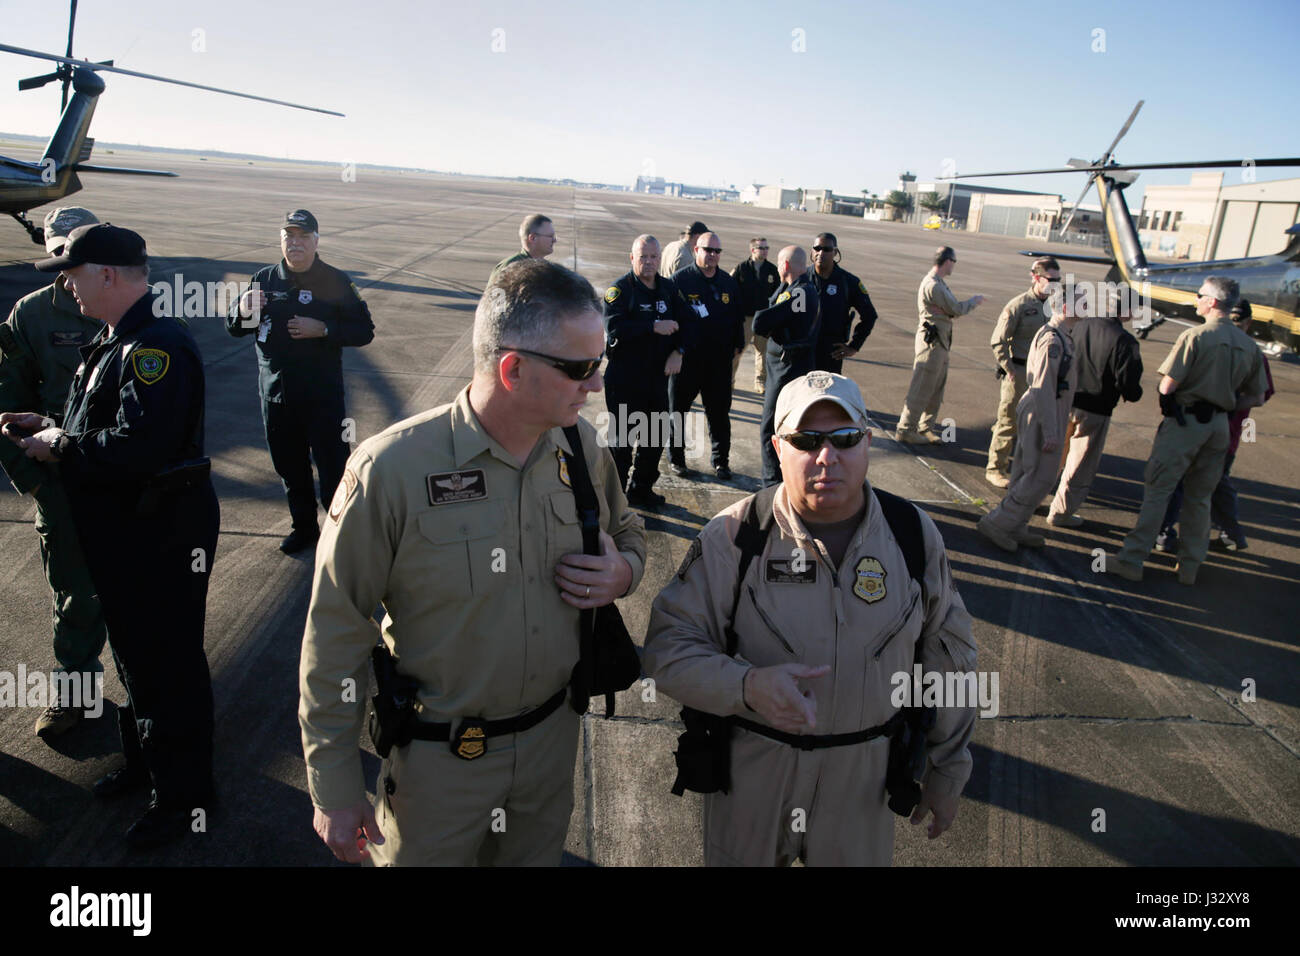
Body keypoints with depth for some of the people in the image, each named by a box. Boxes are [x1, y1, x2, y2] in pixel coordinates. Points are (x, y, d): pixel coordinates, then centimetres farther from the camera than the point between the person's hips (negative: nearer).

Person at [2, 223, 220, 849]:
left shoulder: (156, 347, -24)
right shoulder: (116, 341, 10)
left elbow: (136, 446, -33)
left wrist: (61, 448, -18)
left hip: (163, 538, -10)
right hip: (122, 533, 10)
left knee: (168, 665, 4)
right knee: (133, 651, 24)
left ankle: (182, 797, 22)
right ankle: (144, 759, 45)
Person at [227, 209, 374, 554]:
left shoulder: (335, 282, -4)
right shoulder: (264, 279, 6)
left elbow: (364, 331, -6)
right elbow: (233, 328, 12)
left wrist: (323, 329, -20)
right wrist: (243, 312, -12)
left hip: (322, 396, -4)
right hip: (276, 395, 4)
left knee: (333, 467, -3)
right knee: (289, 467, 16)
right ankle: (304, 526, 33)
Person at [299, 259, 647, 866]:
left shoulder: (580, 445, -9)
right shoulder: (391, 470, -24)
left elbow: (627, 533, 11)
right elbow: (335, 634, -16)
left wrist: (623, 573, -14)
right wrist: (334, 791, -9)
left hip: (553, 735, 5)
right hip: (440, 757, -4)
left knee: (536, 858, 25)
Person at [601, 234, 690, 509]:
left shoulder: (668, 288, 9)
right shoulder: (620, 289, -9)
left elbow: (686, 322, 10)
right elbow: (614, 326, -25)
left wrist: (678, 351, -6)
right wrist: (654, 327, -27)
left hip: (657, 376, 6)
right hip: (624, 378, -6)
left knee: (657, 435, 14)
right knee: (622, 437, 2)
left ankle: (641, 489, 31)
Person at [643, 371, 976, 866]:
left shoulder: (914, 533, -7)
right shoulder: (733, 535, -15)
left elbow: (947, 655, 4)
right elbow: (668, 647, -15)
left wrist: (946, 772, 10)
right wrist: (746, 685, -34)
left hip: (865, 774, 2)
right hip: (750, 769, -1)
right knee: (741, 857, 18)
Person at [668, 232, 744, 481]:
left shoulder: (728, 283, 10)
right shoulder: (680, 279, -5)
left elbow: (738, 317, 18)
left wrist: (737, 346, 13)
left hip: (719, 359, 3)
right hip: (686, 357, -3)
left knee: (719, 411, 8)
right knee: (677, 408, 6)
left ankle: (721, 460, 19)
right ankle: (677, 458, 20)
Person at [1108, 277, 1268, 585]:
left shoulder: (1195, 336, -13)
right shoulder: (1249, 345, 7)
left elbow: (1167, 386, -16)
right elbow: (1256, 398, 10)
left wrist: (1167, 406, 3)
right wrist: (1224, 406, 18)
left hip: (1185, 421, -6)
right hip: (1220, 426, 6)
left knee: (1157, 490, -2)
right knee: (1200, 497, 14)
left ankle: (1132, 559, -2)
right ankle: (1190, 566, 21)